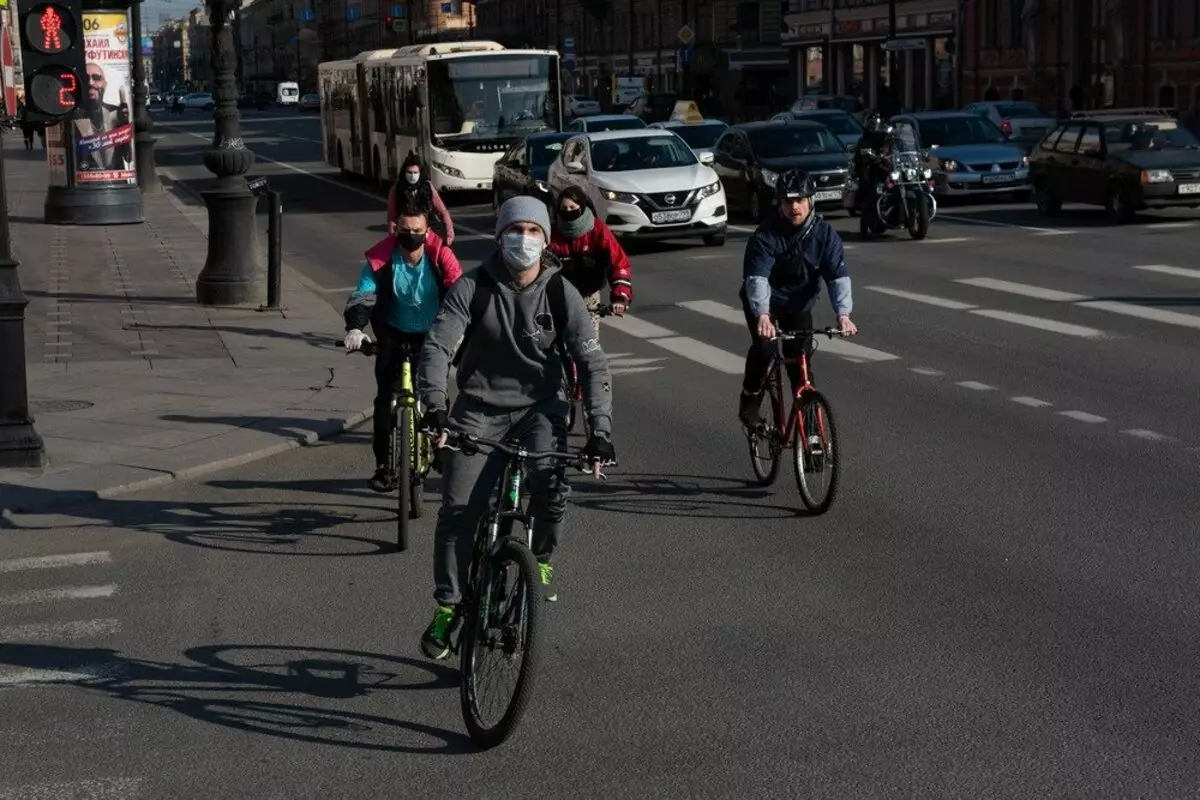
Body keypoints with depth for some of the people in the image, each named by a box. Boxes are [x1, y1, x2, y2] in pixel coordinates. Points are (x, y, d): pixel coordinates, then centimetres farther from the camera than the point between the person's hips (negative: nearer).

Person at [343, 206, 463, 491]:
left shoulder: (441, 257, -16)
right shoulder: (379, 260, -14)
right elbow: (362, 297, -20)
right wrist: (355, 328, -40)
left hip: (431, 334, -1)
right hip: (394, 334, 1)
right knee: (385, 397, -8)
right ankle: (383, 464, 0)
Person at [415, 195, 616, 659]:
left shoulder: (561, 293, -8)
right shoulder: (474, 287, -11)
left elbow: (591, 361, -10)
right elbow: (437, 345, -17)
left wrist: (600, 427, -21)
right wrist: (434, 404, -33)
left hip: (539, 406, 0)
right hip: (480, 407, 0)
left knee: (552, 489, -25)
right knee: (458, 509, -7)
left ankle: (540, 560, 6)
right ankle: (447, 607, 9)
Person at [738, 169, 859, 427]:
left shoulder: (825, 234, -18)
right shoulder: (765, 236, -26)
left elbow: (839, 276, -27)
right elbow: (756, 278, -38)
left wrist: (843, 314, -44)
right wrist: (762, 315, -55)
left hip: (799, 305, 2)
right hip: (764, 302, -2)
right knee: (763, 347, -25)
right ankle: (750, 401, -1)